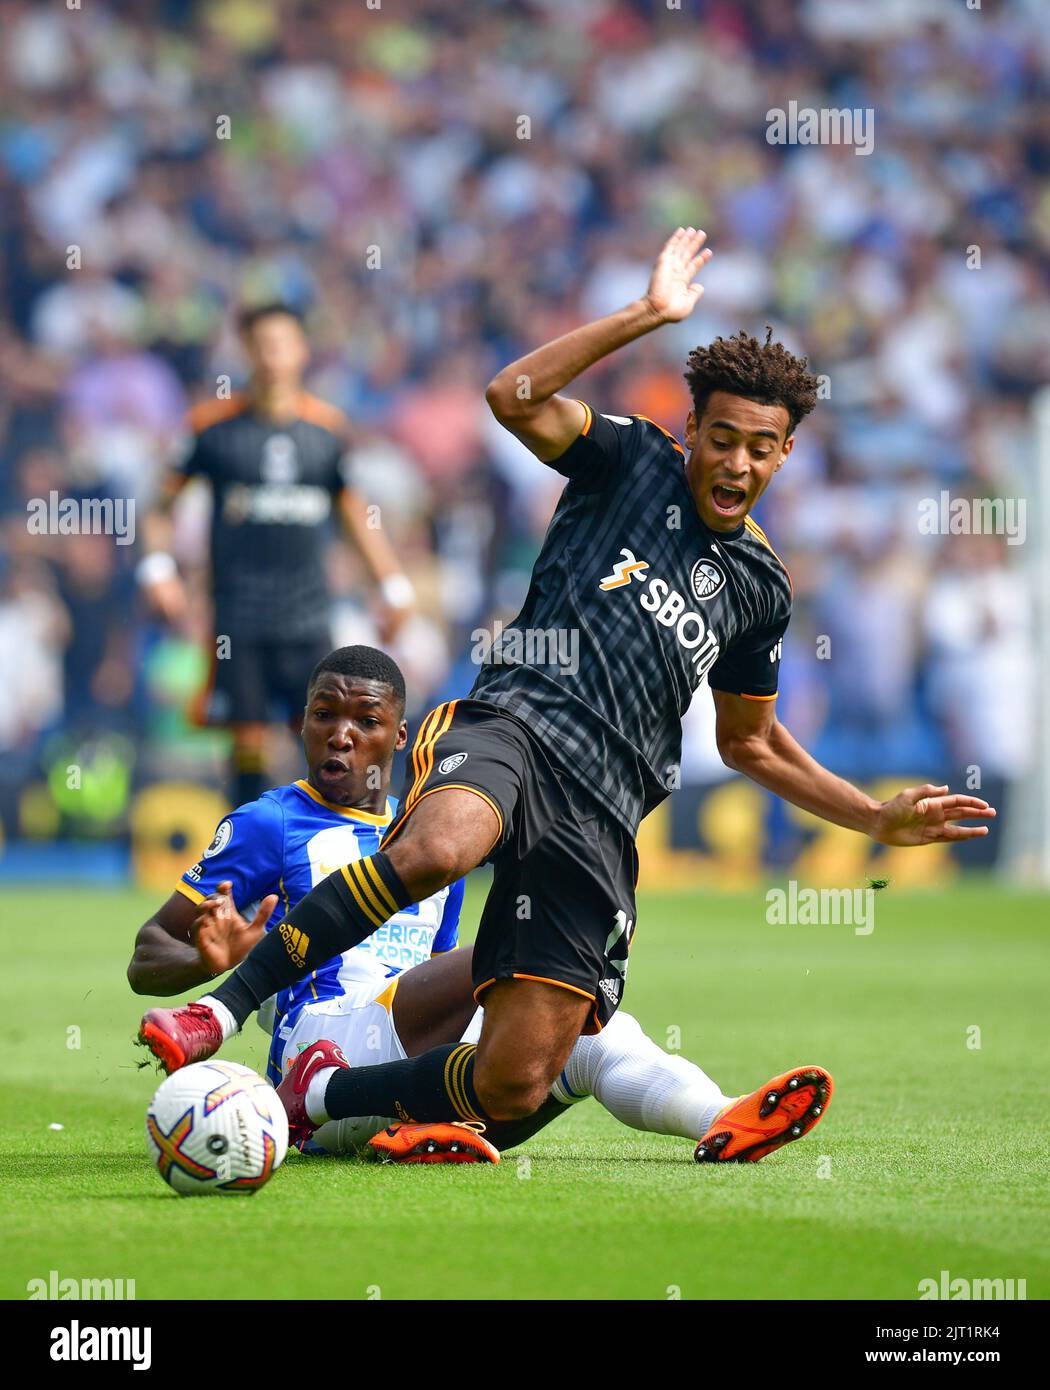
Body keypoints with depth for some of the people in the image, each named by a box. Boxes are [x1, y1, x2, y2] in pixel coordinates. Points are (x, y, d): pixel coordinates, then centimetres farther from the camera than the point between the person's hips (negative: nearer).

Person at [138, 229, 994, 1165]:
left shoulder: (759, 585, 25)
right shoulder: (633, 460, 14)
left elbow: (749, 742, 36)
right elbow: (514, 396, -4)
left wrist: (880, 820, 30)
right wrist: (649, 313, -4)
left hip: (601, 816, 4)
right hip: (514, 727, -4)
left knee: (515, 1086, -12)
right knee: (437, 846, -43)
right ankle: (221, 1014, -36)